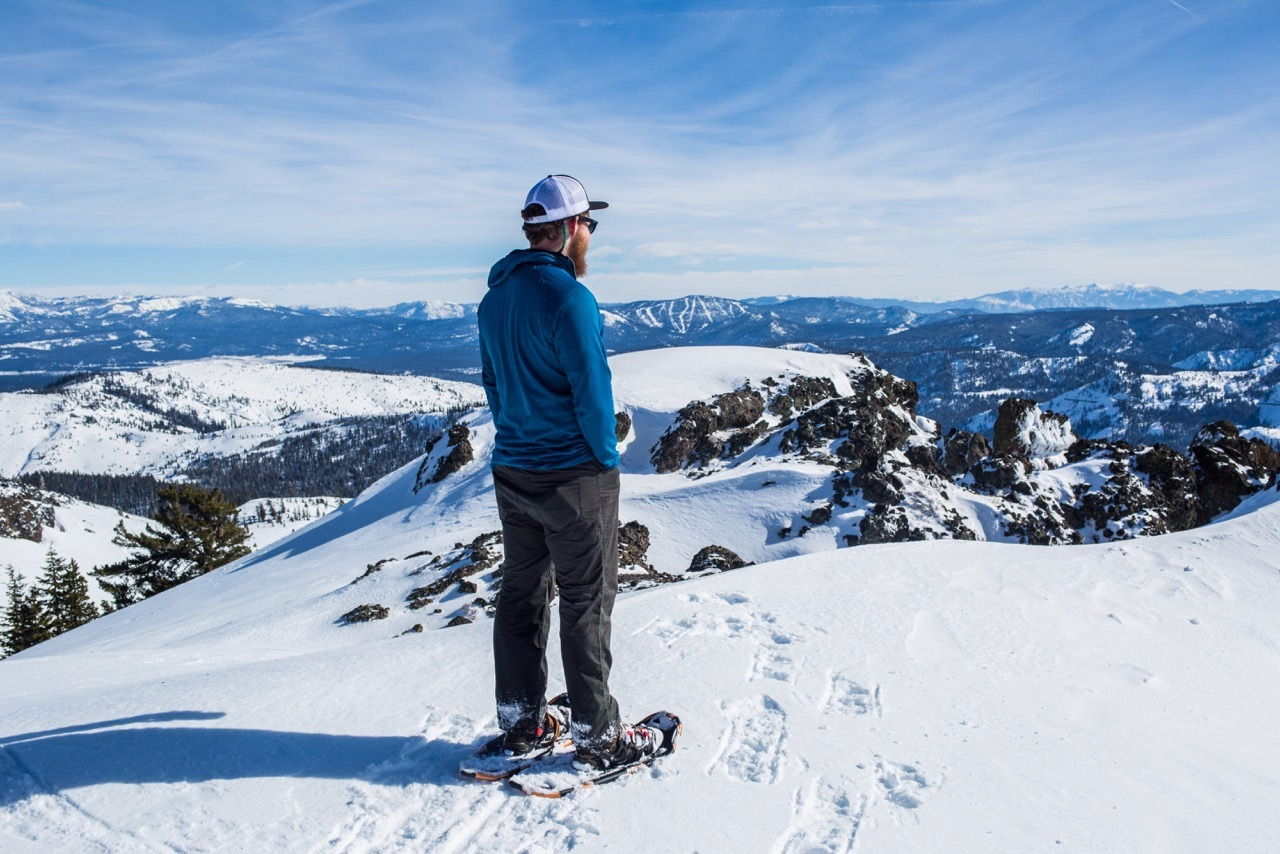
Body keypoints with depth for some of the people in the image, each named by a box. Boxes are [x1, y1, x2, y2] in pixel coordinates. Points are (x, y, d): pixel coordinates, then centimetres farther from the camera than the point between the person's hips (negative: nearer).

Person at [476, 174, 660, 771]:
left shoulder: (495, 296, 8)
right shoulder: (567, 296, -19)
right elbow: (592, 388, -19)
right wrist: (607, 458, -6)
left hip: (511, 471, 8)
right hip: (574, 476, -8)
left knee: (521, 594, 15)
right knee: (587, 601, 3)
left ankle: (521, 723, 26)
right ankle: (596, 736, 14)